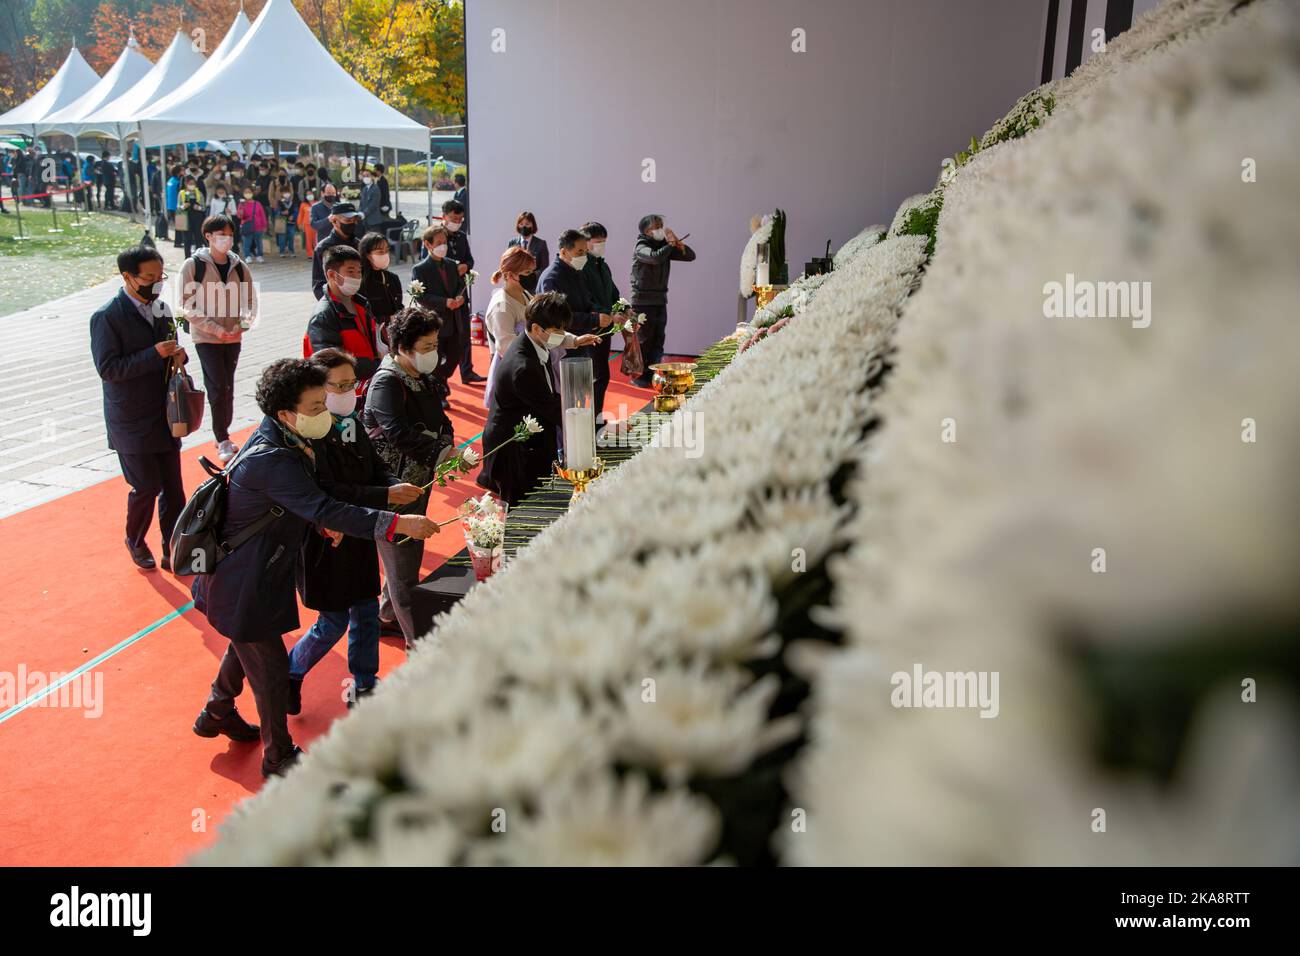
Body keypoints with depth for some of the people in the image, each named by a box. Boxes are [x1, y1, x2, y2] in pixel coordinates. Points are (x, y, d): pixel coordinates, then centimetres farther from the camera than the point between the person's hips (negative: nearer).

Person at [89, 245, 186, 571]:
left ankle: (172, 552, 21)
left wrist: (177, 355, -4)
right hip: (132, 422, -6)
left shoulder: (161, 309, 7)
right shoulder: (106, 318, -13)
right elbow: (108, 368, -18)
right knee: (147, 487, -1)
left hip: (165, 417, 6)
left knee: (173, 489, 8)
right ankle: (135, 540, 27)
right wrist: (155, 354, -24)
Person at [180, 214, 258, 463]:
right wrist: (215, 328, -16)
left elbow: (250, 300, 11)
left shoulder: (239, 266, 5)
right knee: (218, 386, -9)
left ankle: (223, 436, 25)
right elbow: (188, 306, -9)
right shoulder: (193, 265, -7)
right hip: (206, 337, -4)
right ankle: (223, 441, -1)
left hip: (233, 338, 4)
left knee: (227, 387, 12)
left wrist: (244, 320, -10)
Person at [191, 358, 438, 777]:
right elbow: (325, 511, -39)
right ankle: (278, 757, 23)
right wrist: (399, 524, -43)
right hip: (242, 585, -10)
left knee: (247, 645, 30)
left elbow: (306, 503, 12)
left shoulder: (284, 440, 0)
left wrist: (325, 520, -9)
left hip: (256, 574, 10)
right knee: (270, 667, 5)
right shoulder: (270, 460, -32)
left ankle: (217, 713, 53)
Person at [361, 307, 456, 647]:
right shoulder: (386, 382, -20)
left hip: (419, 479, 9)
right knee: (401, 559, 1)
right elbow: (400, 434, -31)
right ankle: (418, 639, 9)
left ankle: (388, 613, 41)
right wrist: (442, 453, -36)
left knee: (411, 552, 21)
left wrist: (447, 443, -5)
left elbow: (438, 418, 14)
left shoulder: (423, 377, 8)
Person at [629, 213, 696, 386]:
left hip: (660, 301, 6)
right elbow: (655, 257, -31)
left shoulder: (664, 246, 10)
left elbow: (690, 256, 8)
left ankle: (652, 375, 14)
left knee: (658, 342, 8)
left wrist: (677, 243, -9)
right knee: (644, 341, -4)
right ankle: (638, 376, 4)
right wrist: (670, 244, -15)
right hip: (643, 302, -6)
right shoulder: (641, 248, -9)